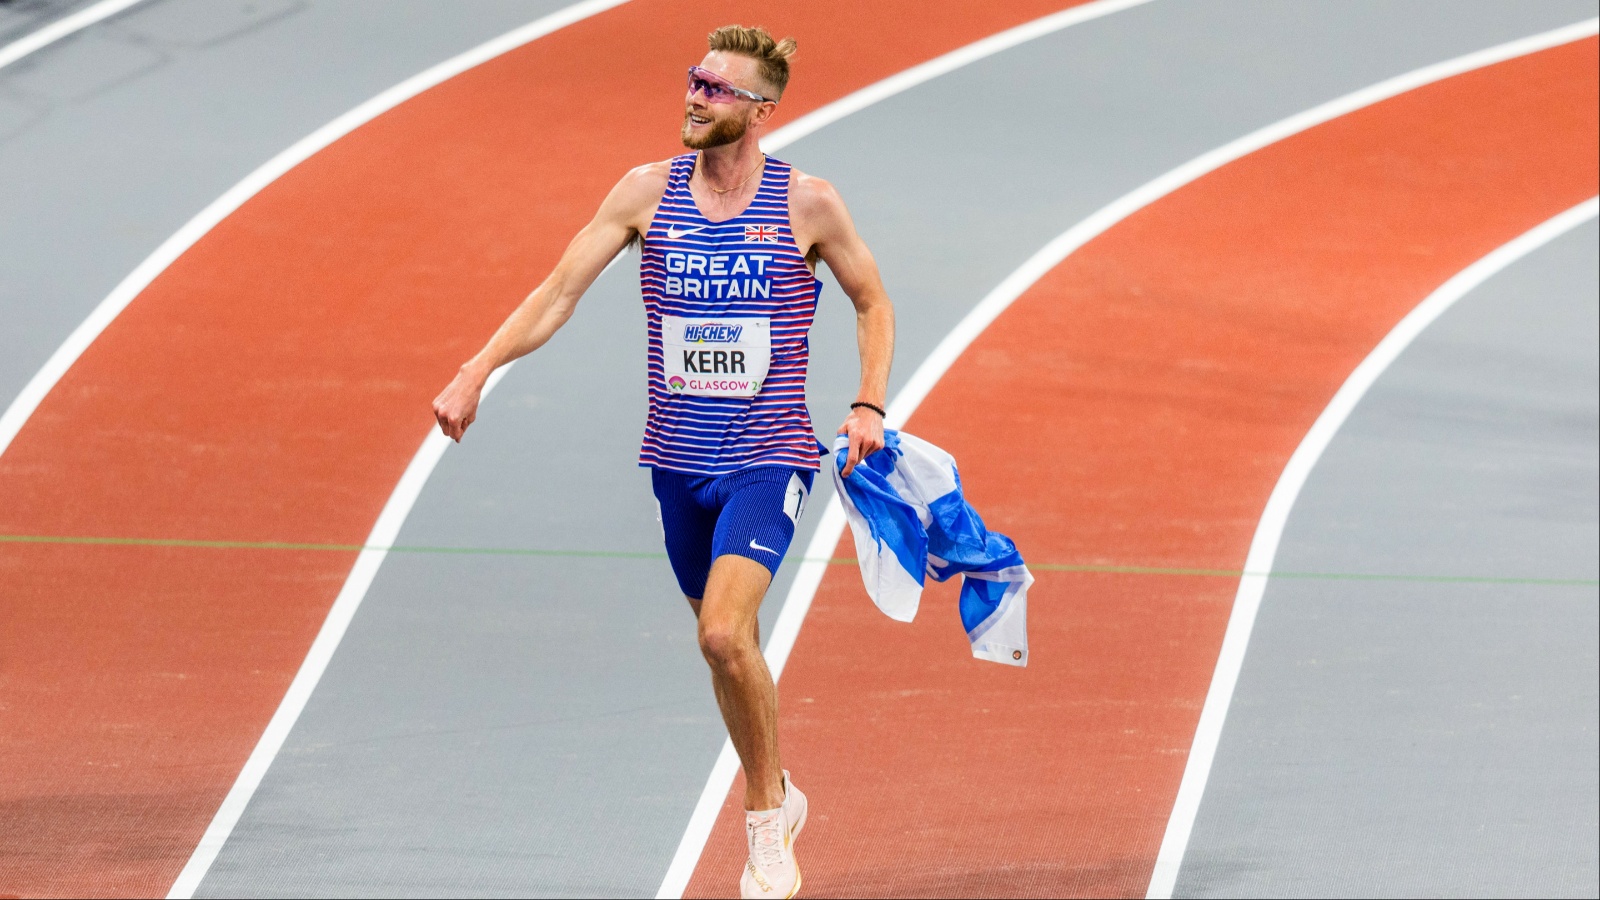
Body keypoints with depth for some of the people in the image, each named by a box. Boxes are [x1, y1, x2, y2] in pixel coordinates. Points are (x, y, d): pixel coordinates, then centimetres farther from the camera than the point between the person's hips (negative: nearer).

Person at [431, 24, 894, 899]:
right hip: (678, 460, 4)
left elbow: (873, 304, 10)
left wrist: (869, 405, -3)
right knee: (723, 644, 13)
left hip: (767, 458, -4)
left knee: (725, 633, -21)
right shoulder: (648, 192, 0)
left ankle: (766, 818, -4)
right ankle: (776, 799, 35)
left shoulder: (806, 203, -5)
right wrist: (474, 375, -11)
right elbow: (557, 293, -1)